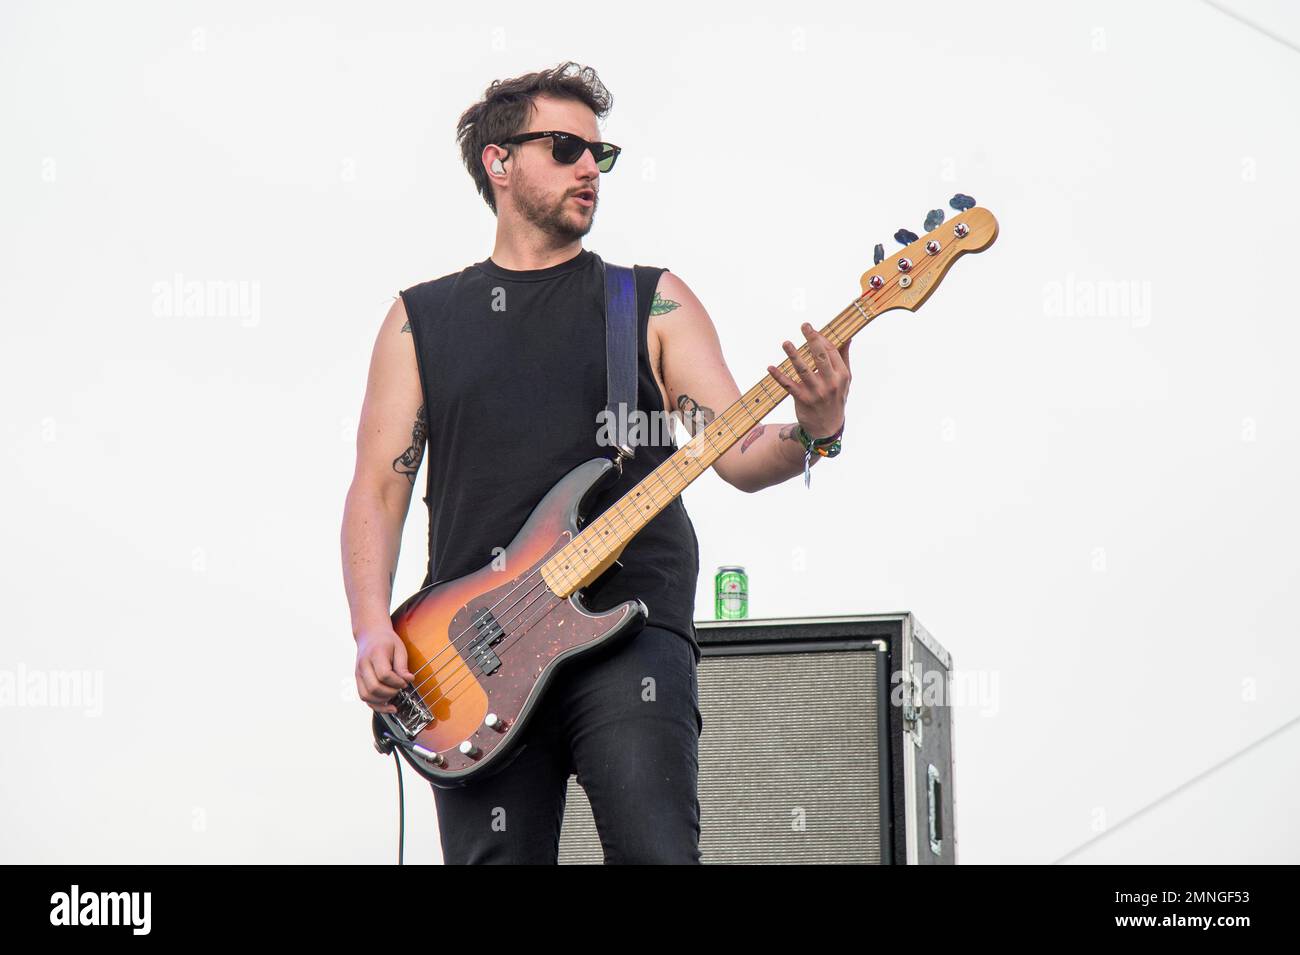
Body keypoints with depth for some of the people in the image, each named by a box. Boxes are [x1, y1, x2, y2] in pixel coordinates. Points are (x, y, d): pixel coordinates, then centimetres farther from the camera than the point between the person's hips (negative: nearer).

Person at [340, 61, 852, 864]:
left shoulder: (652, 302, 13)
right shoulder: (422, 318, 16)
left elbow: (740, 454, 4)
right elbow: (377, 488, 12)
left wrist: (812, 433, -19)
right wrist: (373, 632, -4)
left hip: (630, 625, -1)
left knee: (657, 851, -18)